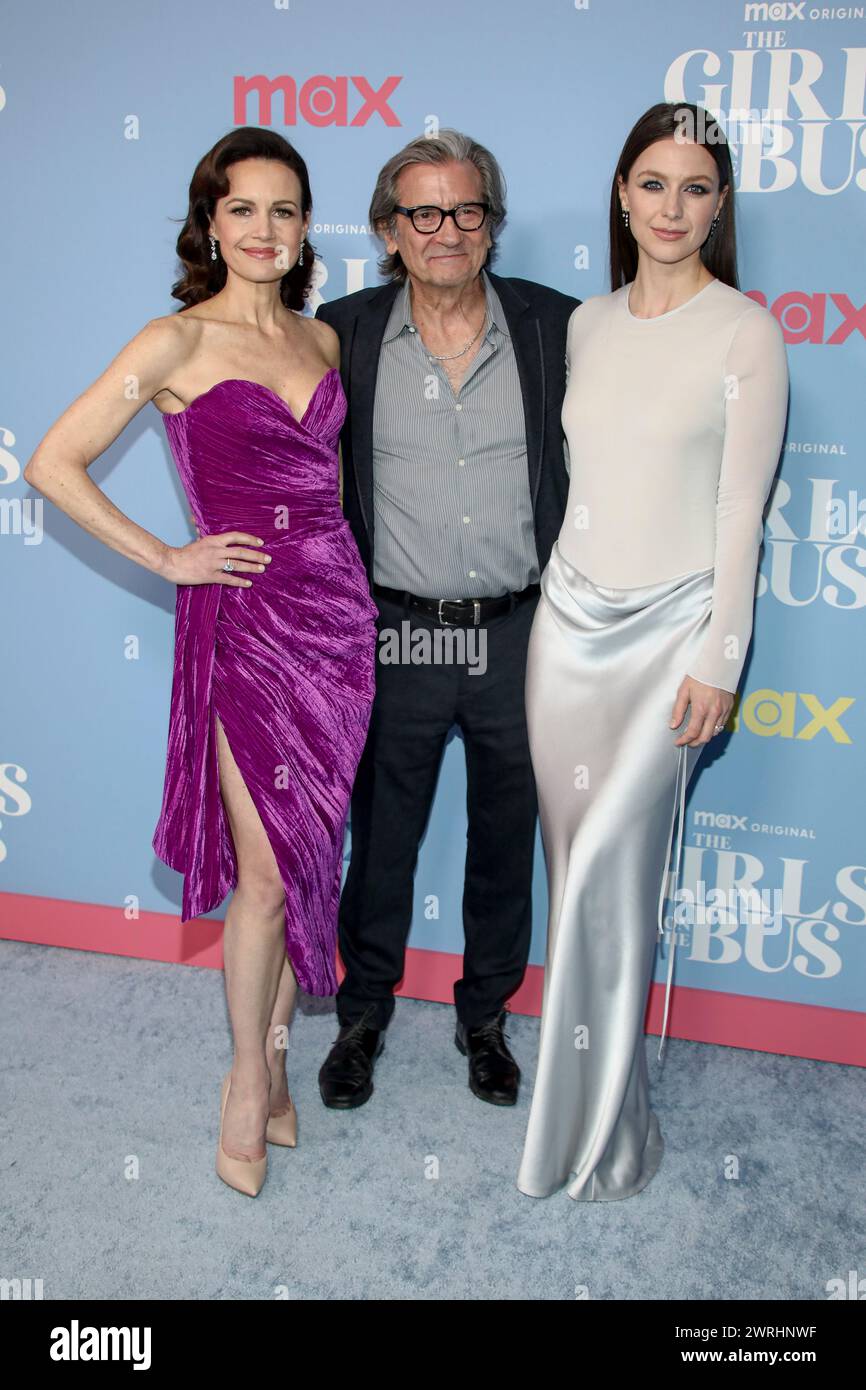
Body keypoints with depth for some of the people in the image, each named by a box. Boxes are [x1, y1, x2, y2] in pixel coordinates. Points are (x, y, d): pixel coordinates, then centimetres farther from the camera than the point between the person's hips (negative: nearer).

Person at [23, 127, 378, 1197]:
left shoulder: (323, 340, 11)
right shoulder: (177, 342, -6)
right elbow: (54, 464, -7)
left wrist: (335, 562, 11)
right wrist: (164, 558, -7)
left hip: (337, 603, 5)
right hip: (244, 616, -5)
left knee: (313, 849, 10)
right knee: (266, 870, -3)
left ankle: (275, 1051, 29)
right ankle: (249, 1077, 20)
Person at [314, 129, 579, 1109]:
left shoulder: (556, 326, -1)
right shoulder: (344, 333, -2)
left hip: (520, 634, 1)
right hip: (397, 635, 0)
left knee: (505, 839, 14)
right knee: (380, 837, 13)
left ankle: (484, 1016, 37)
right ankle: (363, 1013, 36)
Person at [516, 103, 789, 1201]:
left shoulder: (746, 330, -5)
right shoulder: (588, 323, 10)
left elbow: (741, 510, -7)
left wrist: (719, 659, -10)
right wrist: (553, 598, 14)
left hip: (668, 626, -5)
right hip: (569, 613, 5)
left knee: (607, 866, -7)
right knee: (580, 861, 8)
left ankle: (594, 1131, 12)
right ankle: (603, 1094, 26)